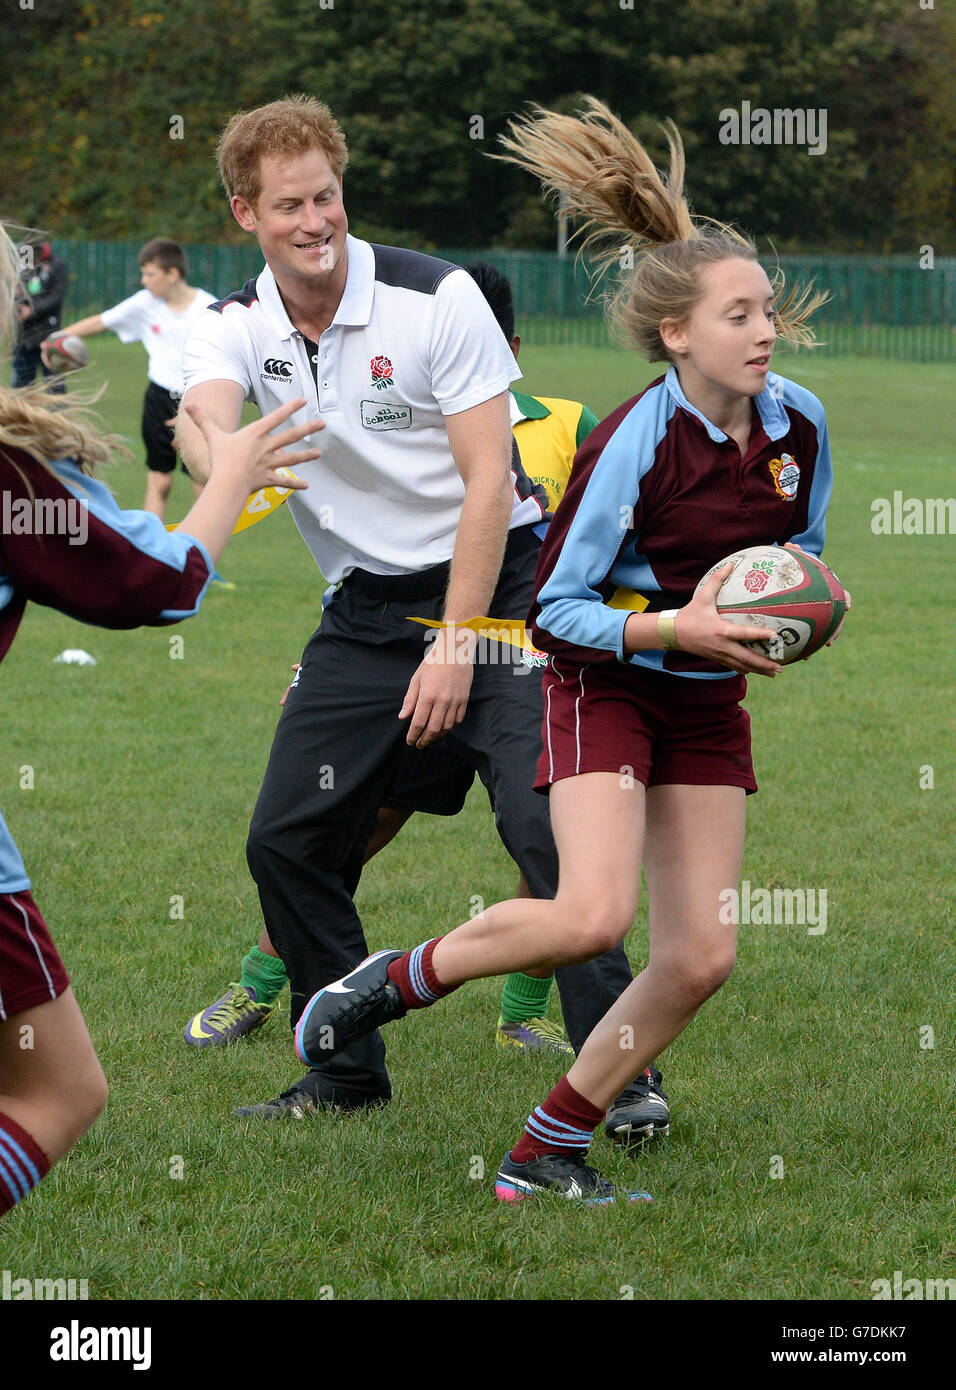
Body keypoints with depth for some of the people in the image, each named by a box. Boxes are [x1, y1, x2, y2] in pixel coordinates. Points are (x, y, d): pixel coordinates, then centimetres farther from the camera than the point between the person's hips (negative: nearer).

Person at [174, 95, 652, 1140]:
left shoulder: (437, 299, -12)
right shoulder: (234, 328, -1)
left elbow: (488, 483, -13)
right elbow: (205, 418, -24)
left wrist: (457, 645, -18)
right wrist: (223, 458, -50)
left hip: (494, 584, -5)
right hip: (367, 607, 5)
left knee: (545, 826, -18)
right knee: (286, 840, 1)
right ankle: (348, 1072, 17)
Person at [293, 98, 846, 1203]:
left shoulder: (798, 421, -5)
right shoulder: (634, 443, -22)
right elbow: (554, 606, -17)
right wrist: (673, 627, -28)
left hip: (709, 702, 6)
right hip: (604, 686, -6)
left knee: (699, 958, -1)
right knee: (593, 915, -25)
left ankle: (546, 1152, 13)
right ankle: (399, 980, 2)